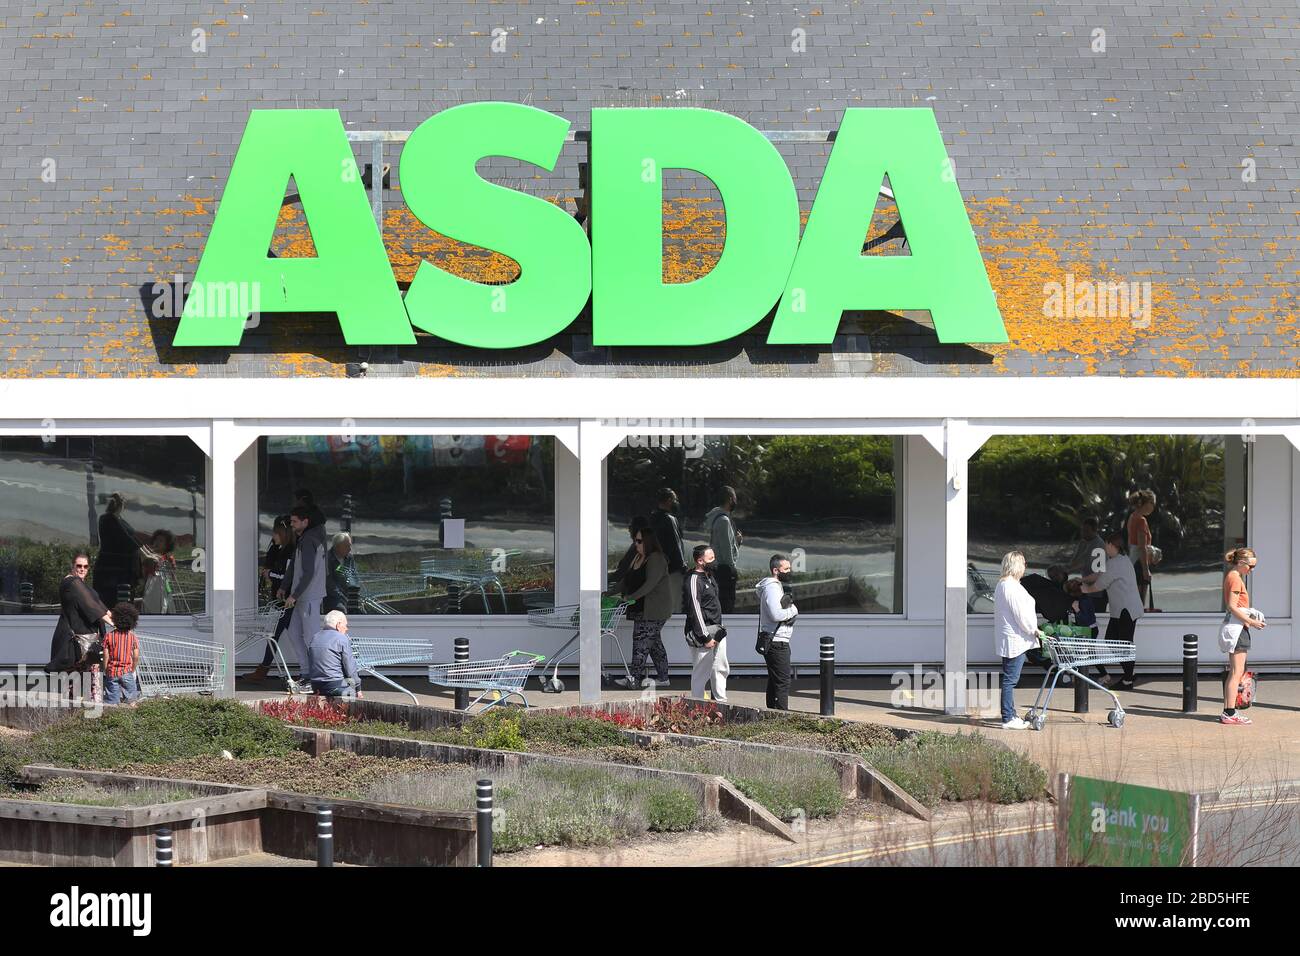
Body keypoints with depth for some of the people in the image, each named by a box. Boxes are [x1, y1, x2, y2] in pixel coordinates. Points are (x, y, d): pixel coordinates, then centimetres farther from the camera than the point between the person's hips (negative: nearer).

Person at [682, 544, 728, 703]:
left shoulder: (708, 577, 13)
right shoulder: (693, 581, -17)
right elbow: (695, 611, -20)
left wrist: (719, 629, 19)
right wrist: (705, 637, -20)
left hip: (717, 631, 10)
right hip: (703, 631, -10)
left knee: (721, 669, 14)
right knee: (702, 672, -4)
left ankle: (721, 702, 22)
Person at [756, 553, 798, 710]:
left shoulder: (779, 586, 19)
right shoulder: (772, 588, -14)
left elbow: (793, 609, 17)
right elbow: (776, 614, -24)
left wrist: (791, 610, -5)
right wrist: (792, 611, -8)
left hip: (778, 641, 11)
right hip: (776, 642, -11)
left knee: (774, 682, 14)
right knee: (783, 681, -12)